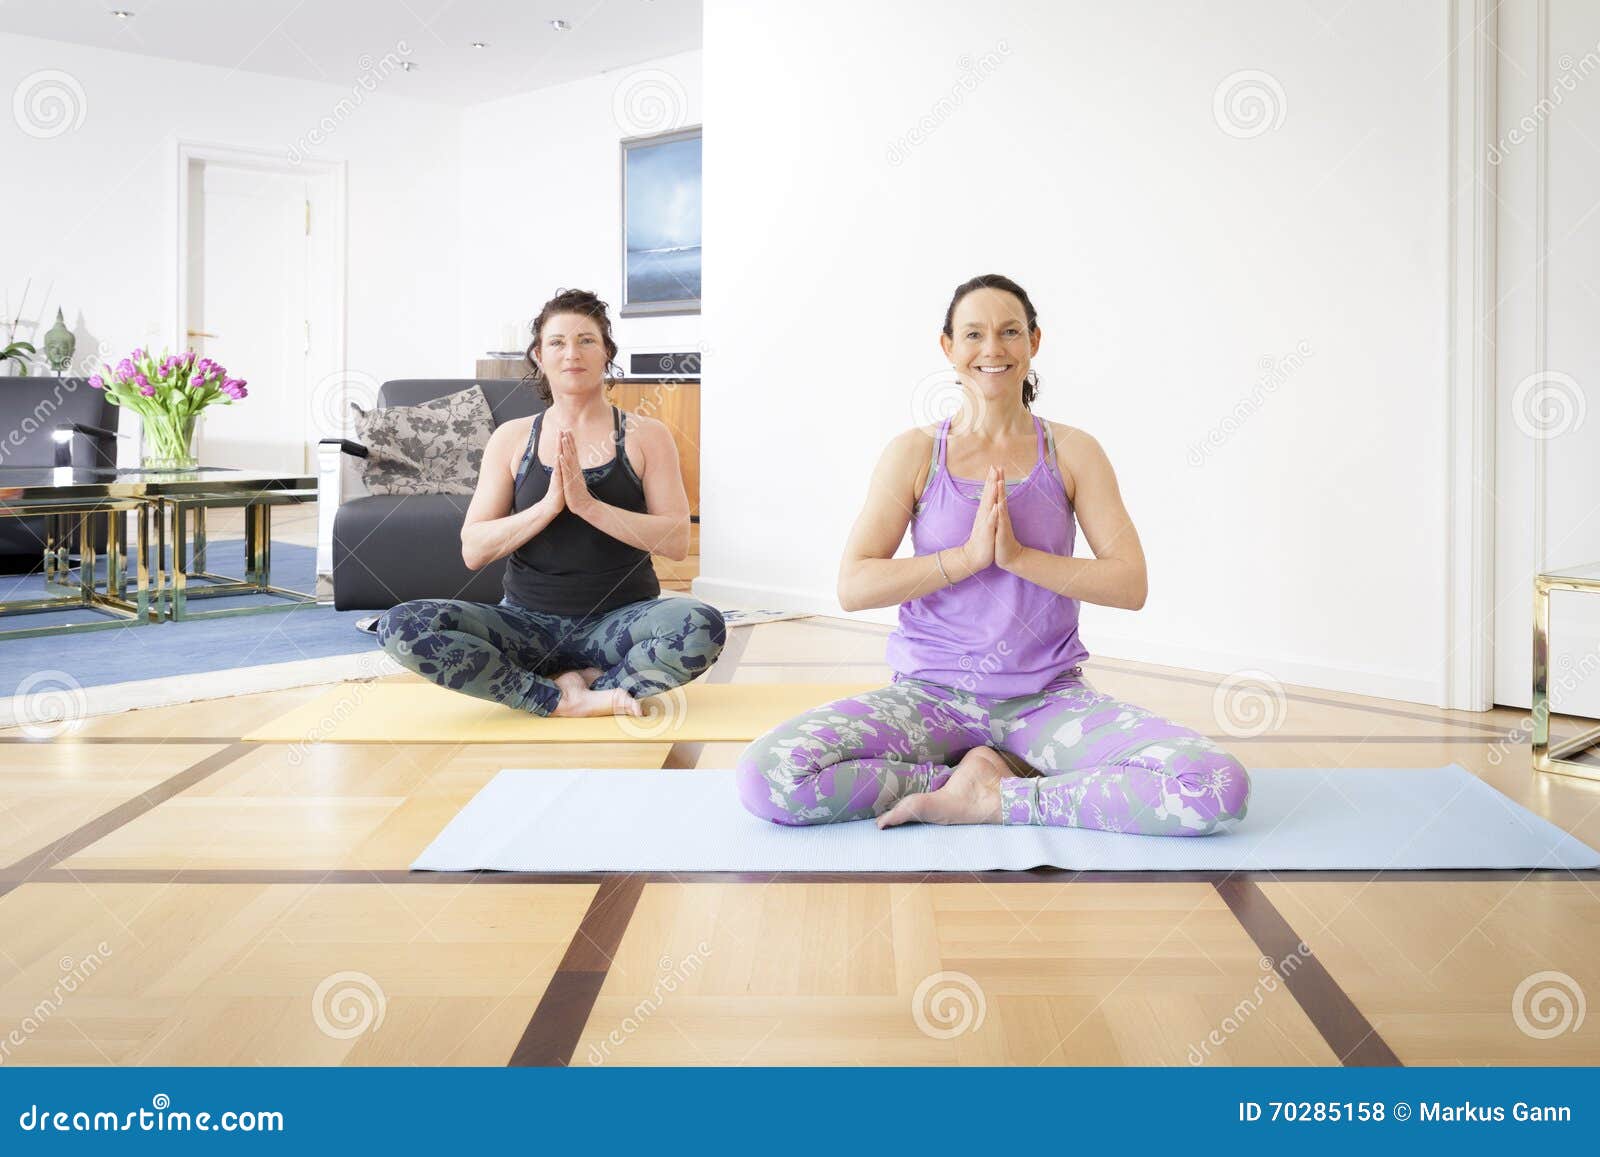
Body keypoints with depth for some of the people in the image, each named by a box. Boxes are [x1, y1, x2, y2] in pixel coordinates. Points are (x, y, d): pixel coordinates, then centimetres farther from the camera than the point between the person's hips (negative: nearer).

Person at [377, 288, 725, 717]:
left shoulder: (646, 436, 4)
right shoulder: (512, 438, 7)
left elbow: (677, 540, -8)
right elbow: (473, 550, 0)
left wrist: (588, 505, -18)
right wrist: (548, 506, -14)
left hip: (618, 621, -1)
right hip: (529, 621, 2)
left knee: (702, 625, -35)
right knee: (400, 626, -24)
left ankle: (571, 687, -15)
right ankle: (565, 699, -21)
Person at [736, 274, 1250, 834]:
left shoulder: (1071, 451, 5)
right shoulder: (915, 452, 2)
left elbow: (1130, 584, -4)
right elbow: (853, 586, -7)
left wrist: (1019, 555, -15)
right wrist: (969, 555, -16)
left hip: (1048, 699, 1)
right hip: (930, 695, 0)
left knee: (1219, 786, -25)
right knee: (765, 776, -26)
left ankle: (998, 799, -11)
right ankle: (971, 772, -7)